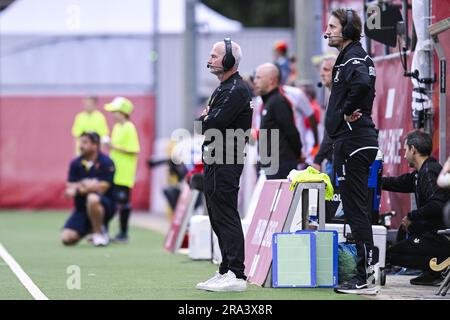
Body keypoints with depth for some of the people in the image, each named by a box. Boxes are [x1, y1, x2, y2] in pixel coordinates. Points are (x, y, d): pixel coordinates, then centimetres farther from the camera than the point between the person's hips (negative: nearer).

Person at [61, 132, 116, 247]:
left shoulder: (106, 163, -11)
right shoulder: (75, 164, 3)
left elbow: (101, 189, -17)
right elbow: (69, 188, -2)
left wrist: (77, 189, -15)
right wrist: (83, 185, -21)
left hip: (105, 206, -4)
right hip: (82, 208, 4)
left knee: (92, 198, -40)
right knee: (67, 238, -15)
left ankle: (99, 233, -17)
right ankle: (91, 229, 15)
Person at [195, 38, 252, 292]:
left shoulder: (237, 90, -14)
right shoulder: (223, 89, 20)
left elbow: (213, 124, -21)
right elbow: (207, 124, 20)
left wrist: (204, 119, -1)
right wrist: (207, 119, -1)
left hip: (227, 163, -11)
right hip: (214, 160, 11)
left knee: (226, 216, -12)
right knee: (218, 216, 13)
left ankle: (237, 275, -15)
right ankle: (226, 271, 18)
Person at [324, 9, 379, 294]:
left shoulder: (353, 58, -14)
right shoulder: (356, 56, 18)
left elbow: (362, 82, -34)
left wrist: (348, 112, -21)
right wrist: (352, 111, 12)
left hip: (352, 142, -10)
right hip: (358, 140, 10)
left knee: (356, 209, -8)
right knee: (357, 209, 13)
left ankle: (365, 279, -7)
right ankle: (366, 271, 16)